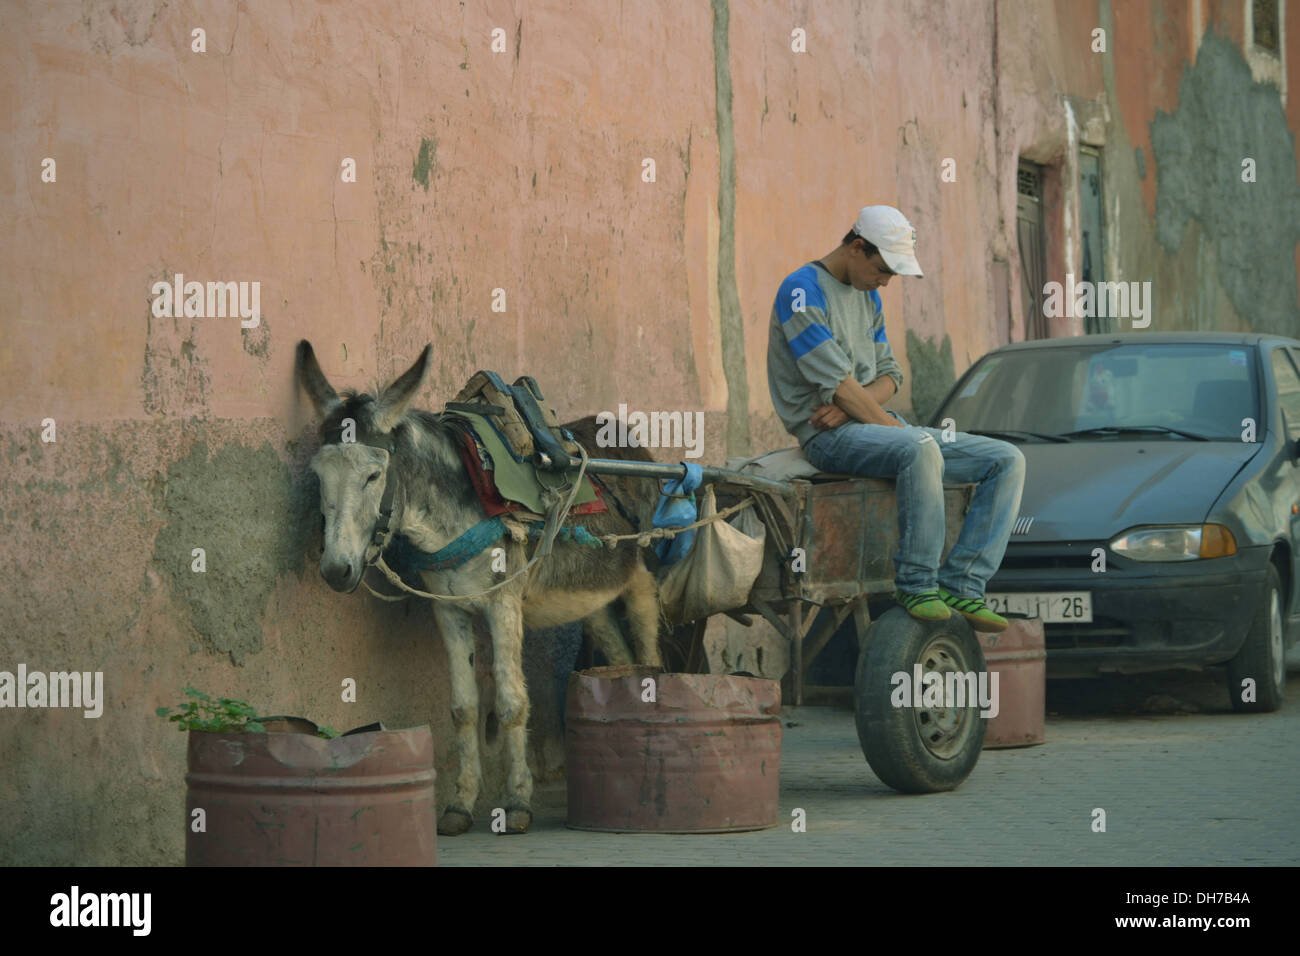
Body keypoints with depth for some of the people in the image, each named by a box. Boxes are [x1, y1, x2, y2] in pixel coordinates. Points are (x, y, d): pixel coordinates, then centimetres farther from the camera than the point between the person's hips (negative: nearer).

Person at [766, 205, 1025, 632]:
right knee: (919, 448, -40)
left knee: (1008, 461, -4)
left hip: (874, 423, 9)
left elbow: (888, 374, 15)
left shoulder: (867, 297, 19)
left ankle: (961, 585, -14)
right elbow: (835, 382, -17)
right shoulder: (802, 292, -9)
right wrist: (891, 425, -15)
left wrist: (851, 402, -7)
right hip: (830, 437, -9)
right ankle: (916, 586, -28)